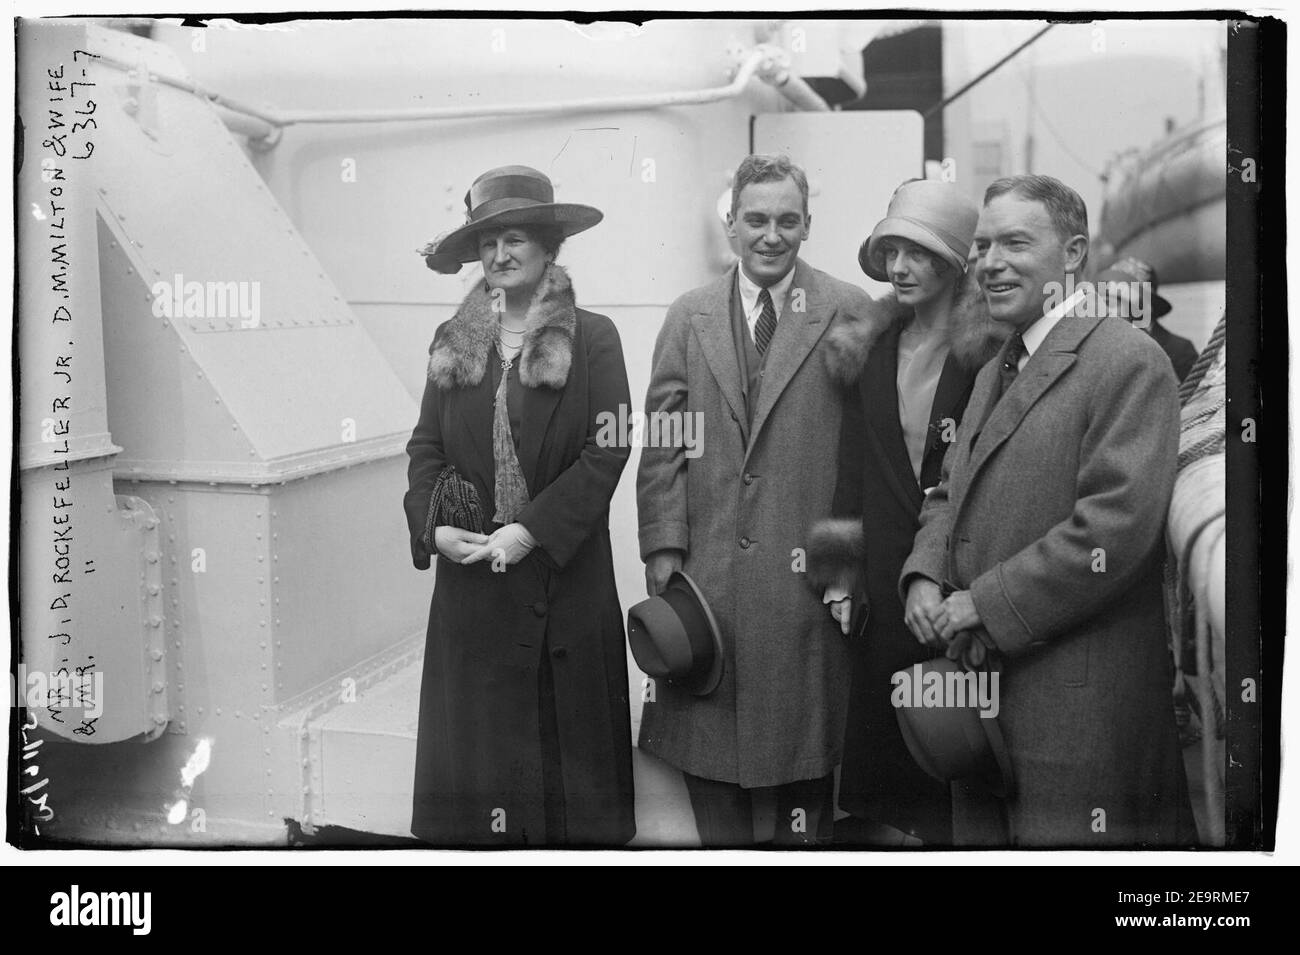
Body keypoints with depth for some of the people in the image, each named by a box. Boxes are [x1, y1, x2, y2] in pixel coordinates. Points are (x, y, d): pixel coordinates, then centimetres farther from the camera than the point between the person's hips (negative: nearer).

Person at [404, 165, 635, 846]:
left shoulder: (593, 338, -2)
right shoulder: (451, 341, 10)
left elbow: (607, 450, -9)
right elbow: (426, 446, 9)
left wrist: (530, 530, -16)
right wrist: (434, 528, -8)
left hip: (564, 569, -3)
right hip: (470, 573, 3)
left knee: (566, 731, 6)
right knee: (474, 735, 9)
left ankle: (575, 833, 22)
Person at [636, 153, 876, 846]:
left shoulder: (850, 313, 0)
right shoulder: (688, 317, 8)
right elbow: (662, 443, 5)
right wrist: (663, 546, -3)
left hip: (807, 573, -2)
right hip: (705, 568, 3)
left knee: (803, 738, 10)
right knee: (707, 741, 12)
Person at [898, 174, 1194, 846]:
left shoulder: (1128, 362, -11)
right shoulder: (993, 374, 18)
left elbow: (1117, 525, -21)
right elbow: (949, 496, 20)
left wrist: (986, 604, -17)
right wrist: (924, 579, 0)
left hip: (1081, 707, -8)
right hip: (980, 686, 8)